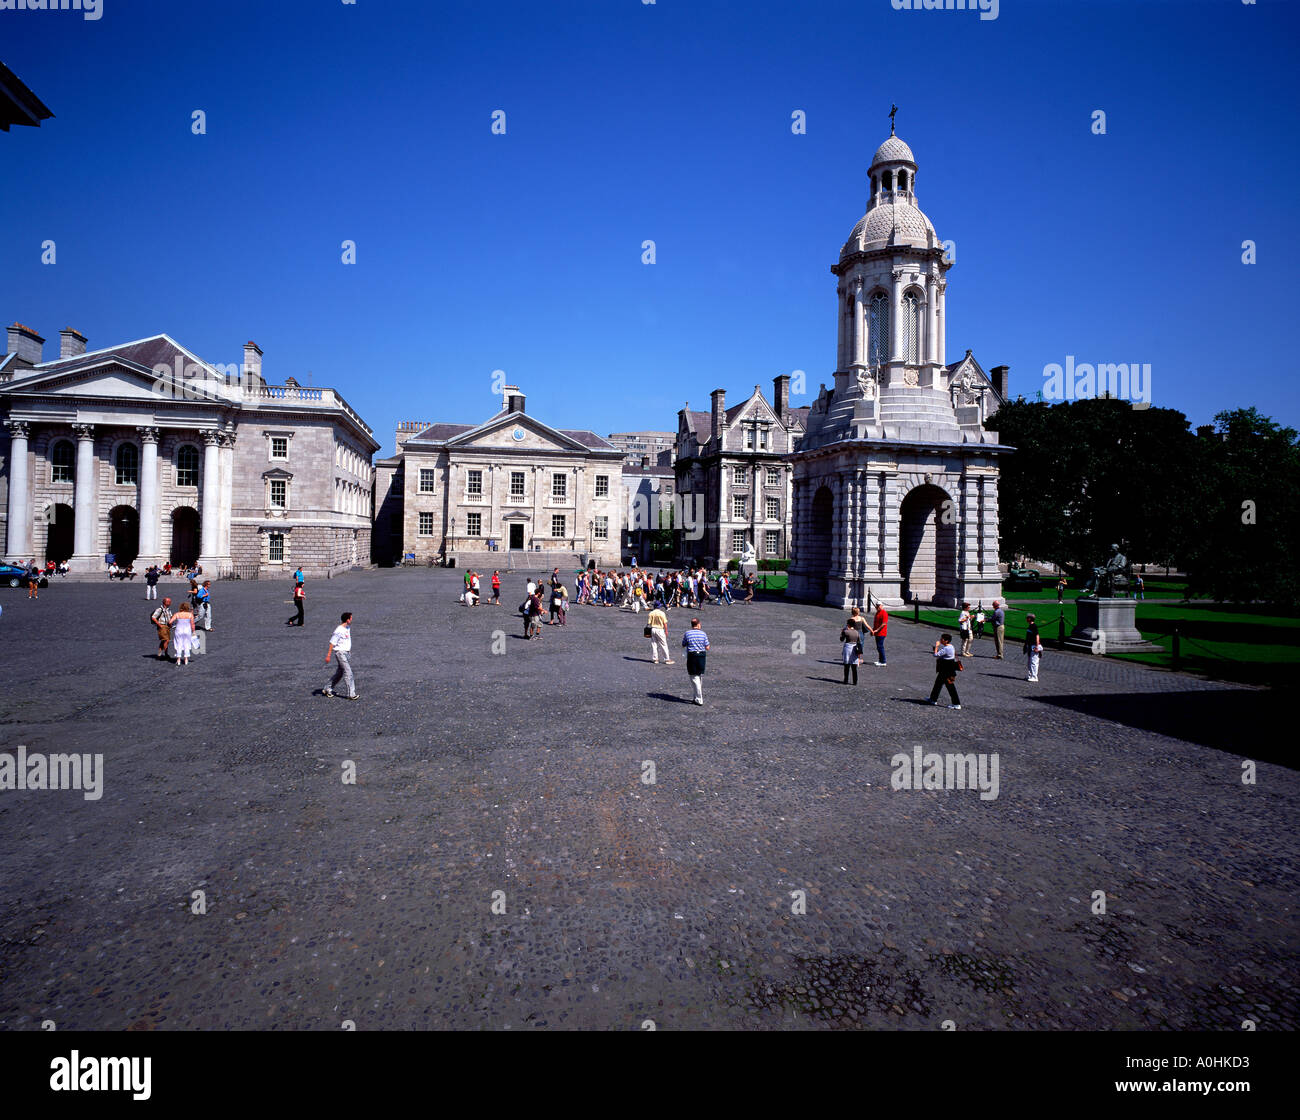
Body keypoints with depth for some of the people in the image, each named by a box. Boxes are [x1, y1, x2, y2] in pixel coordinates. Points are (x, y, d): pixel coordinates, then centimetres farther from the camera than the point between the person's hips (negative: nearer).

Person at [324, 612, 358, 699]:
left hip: (347, 652, 9)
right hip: (340, 652, -9)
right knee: (348, 672, -12)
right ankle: (351, 694, -10)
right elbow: (332, 643, -14)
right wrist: (328, 656, -13)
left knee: (340, 672, 15)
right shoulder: (338, 630, -17)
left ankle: (328, 689, 29)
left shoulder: (348, 627, 11)